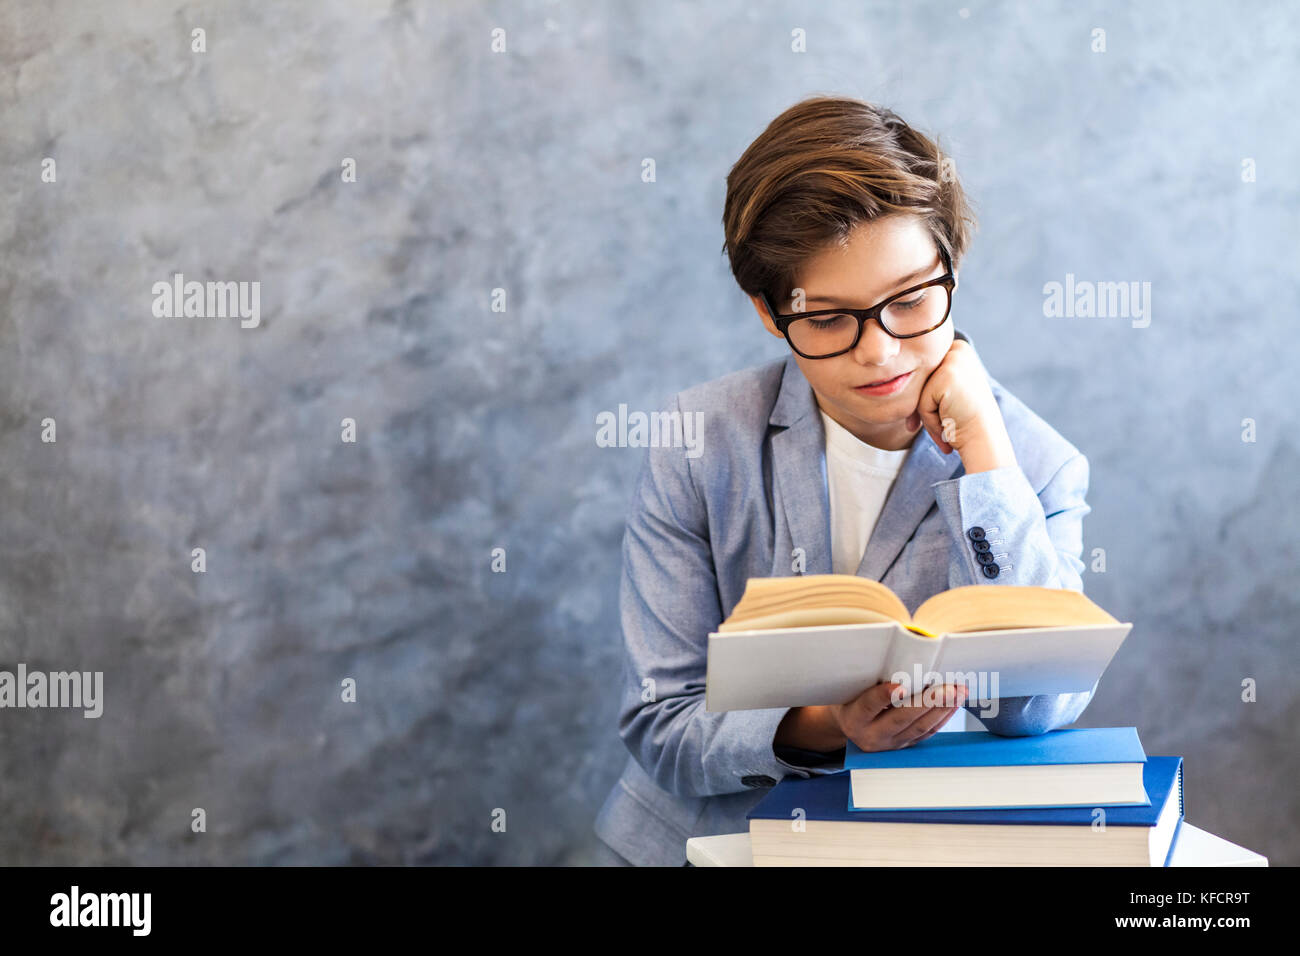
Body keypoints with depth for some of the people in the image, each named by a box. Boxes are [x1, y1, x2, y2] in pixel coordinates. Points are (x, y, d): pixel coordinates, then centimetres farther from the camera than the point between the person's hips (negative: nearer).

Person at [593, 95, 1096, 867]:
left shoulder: (1038, 466, -3)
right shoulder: (700, 448, -4)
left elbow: (1037, 715, -16)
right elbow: (660, 728, -5)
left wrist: (984, 448, -15)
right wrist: (824, 729, -24)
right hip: (711, 835, 0)